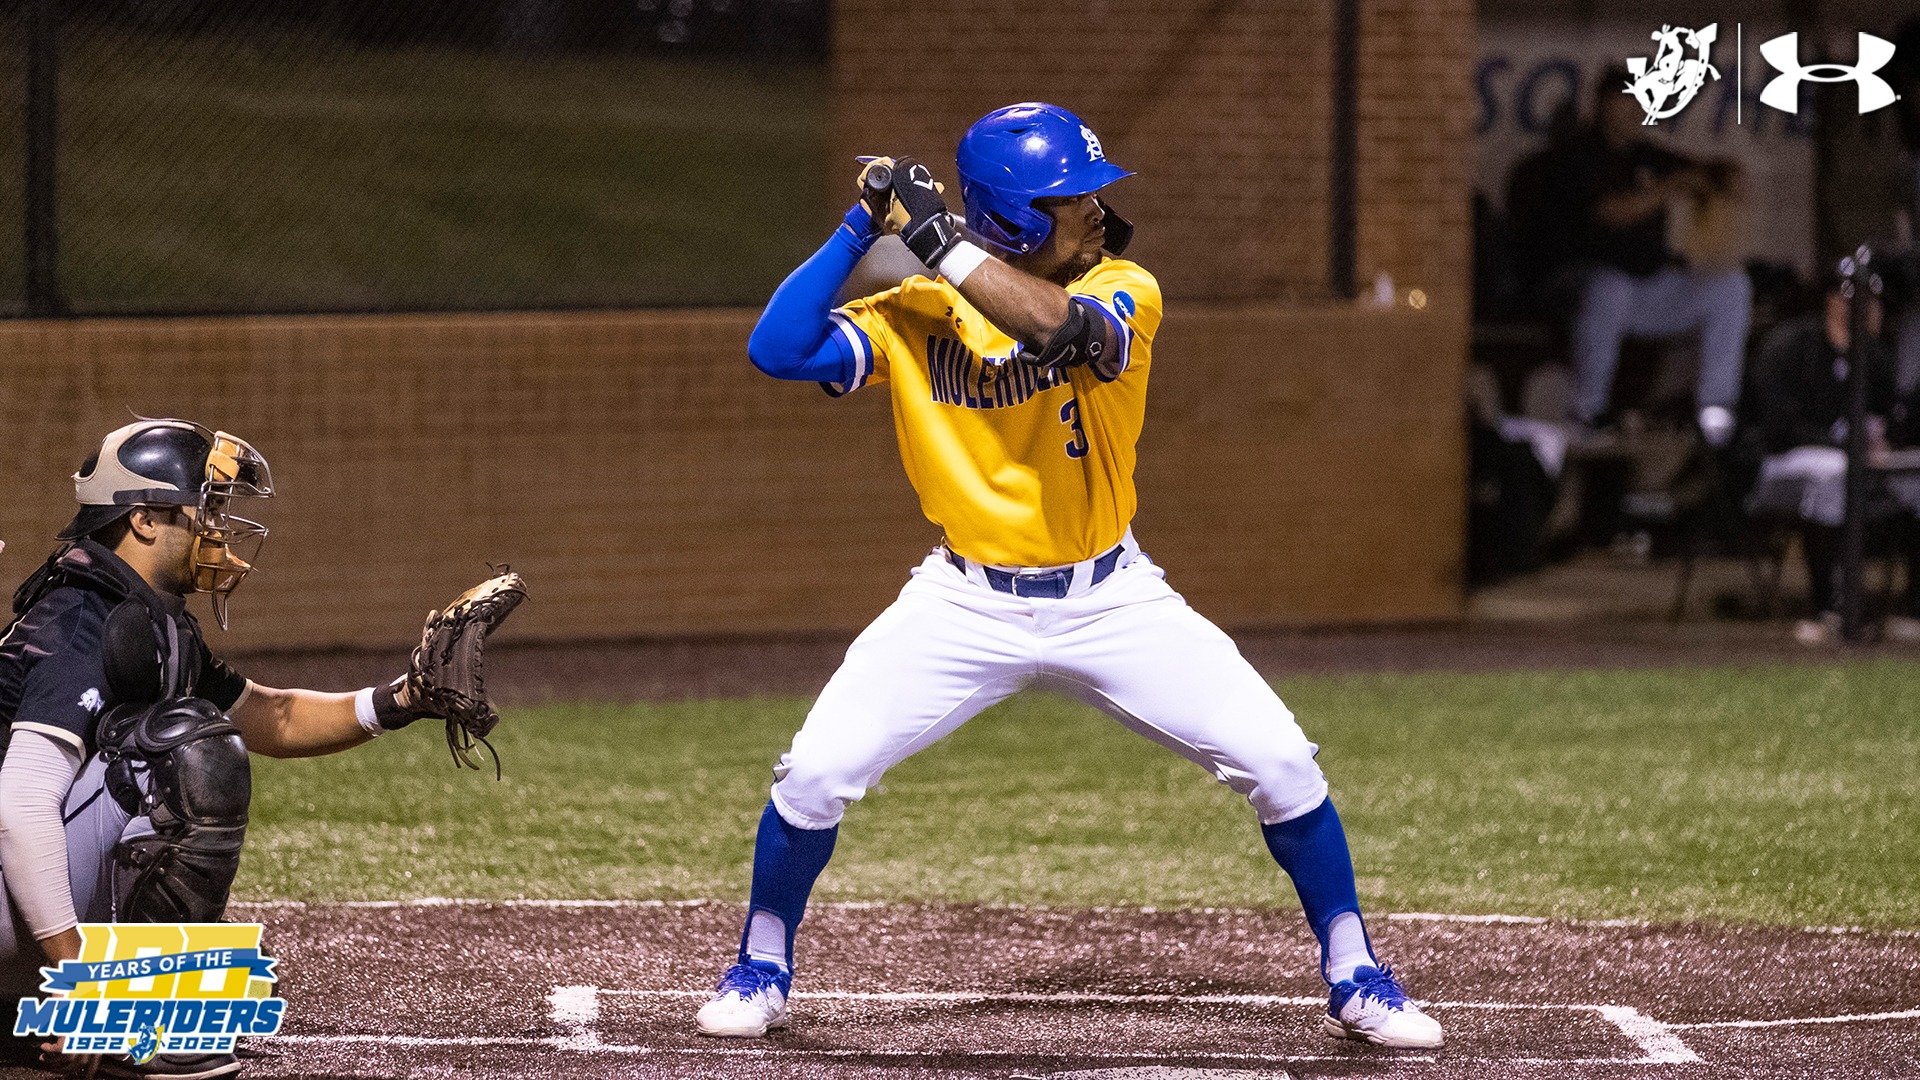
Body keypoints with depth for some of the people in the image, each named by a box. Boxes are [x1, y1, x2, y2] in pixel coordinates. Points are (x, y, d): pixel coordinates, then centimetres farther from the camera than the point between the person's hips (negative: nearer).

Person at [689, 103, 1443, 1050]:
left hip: (1109, 600, 0)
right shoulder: (917, 316, -7)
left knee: (1280, 765, -9)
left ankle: (1354, 981, 9)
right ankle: (761, 969, 13)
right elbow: (777, 351, -17)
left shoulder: (1126, 294, -11)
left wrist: (934, 234, -29)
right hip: (966, 606, 0)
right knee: (816, 770, -12)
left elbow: (1057, 325, -34)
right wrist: (863, 225, -18)